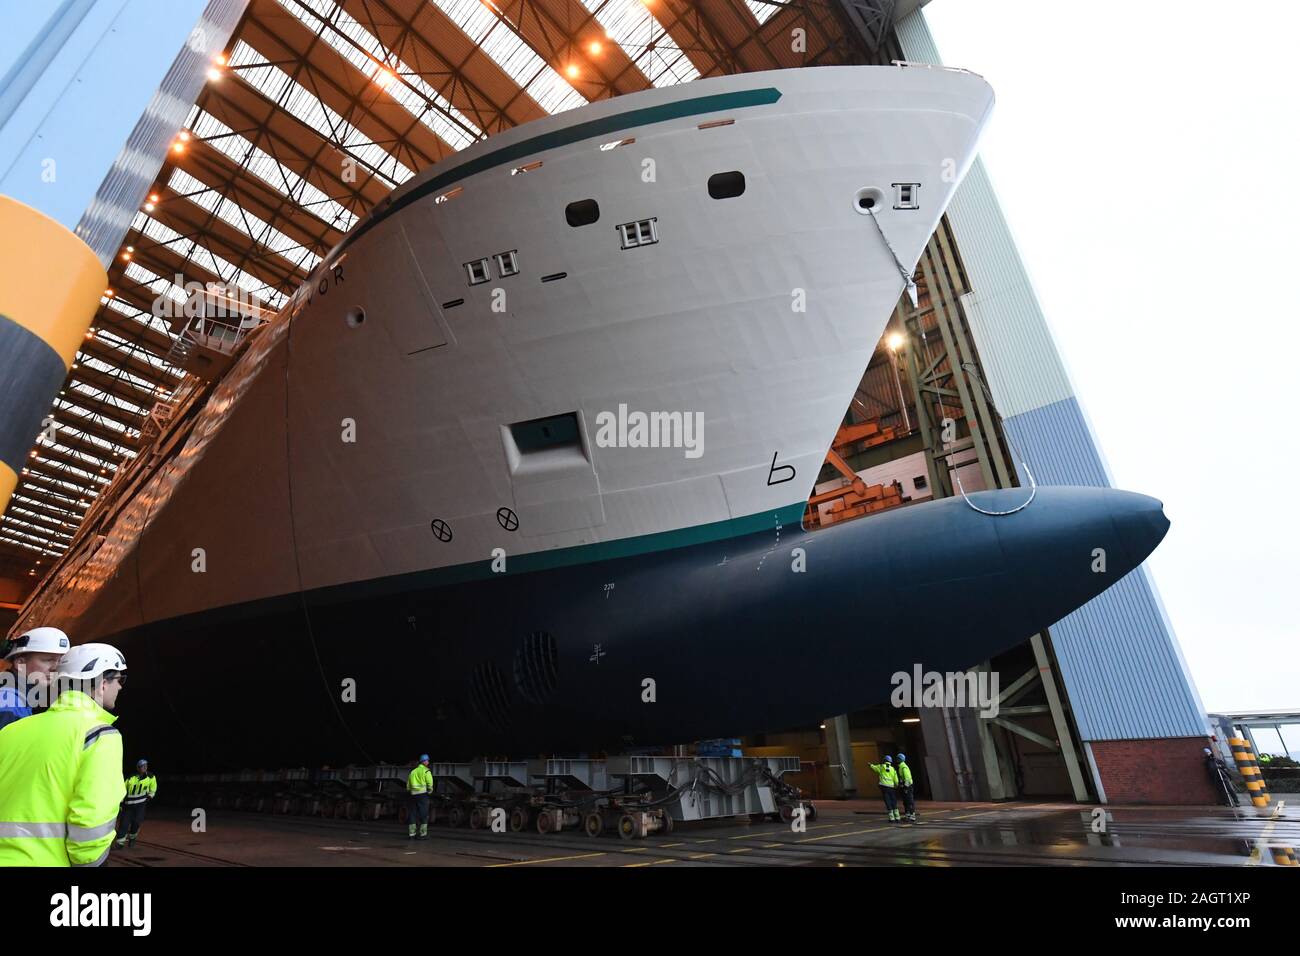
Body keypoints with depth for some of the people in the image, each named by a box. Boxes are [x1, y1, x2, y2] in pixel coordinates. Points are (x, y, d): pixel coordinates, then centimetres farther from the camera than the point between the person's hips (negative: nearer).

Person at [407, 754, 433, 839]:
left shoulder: (413, 772, 18)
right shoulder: (426, 771, -3)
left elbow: (408, 786, 18)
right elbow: (430, 783, -11)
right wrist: (430, 791, 5)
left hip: (413, 795, 6)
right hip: (423, 794, -6)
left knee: (413, 814, 10)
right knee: (424, 815, -2)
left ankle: (411, 834, 10)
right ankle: (423, 834, -4)